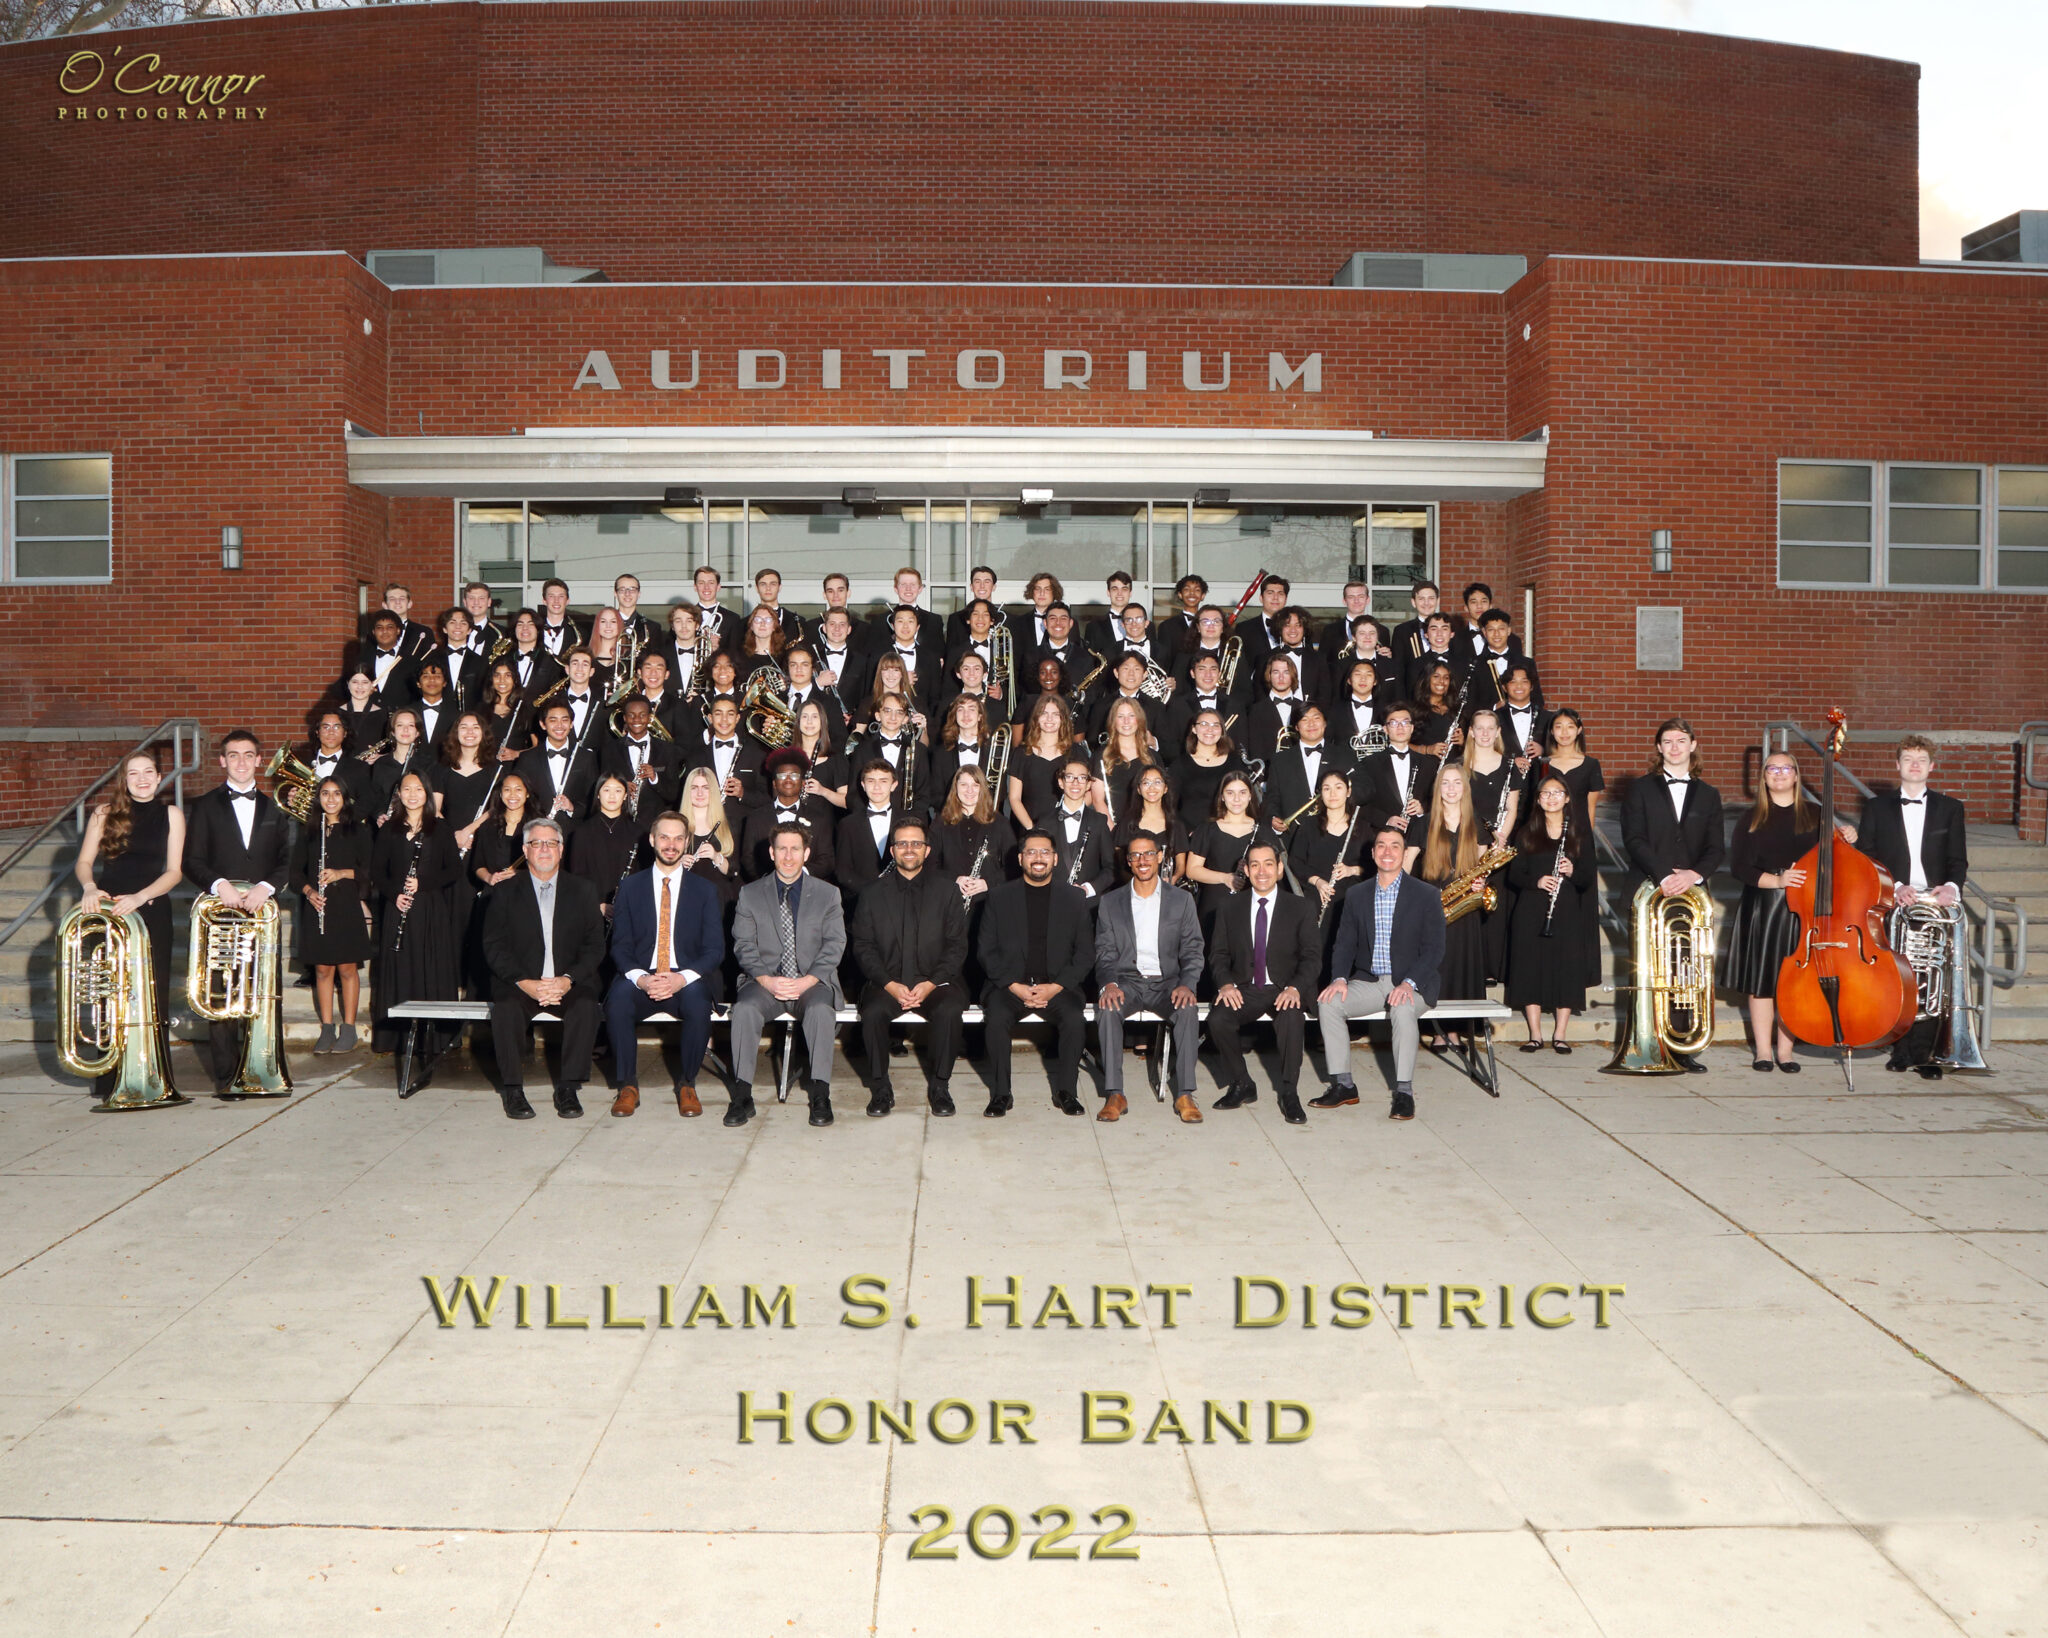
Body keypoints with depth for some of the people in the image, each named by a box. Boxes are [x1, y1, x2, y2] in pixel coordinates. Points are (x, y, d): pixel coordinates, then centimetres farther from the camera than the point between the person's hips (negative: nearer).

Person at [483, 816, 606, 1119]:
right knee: (506, 1007, -32)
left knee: (586, 1004, -31)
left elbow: (594, 945, 3)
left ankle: (568, 1088, -19)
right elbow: (494, 946, -1)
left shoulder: (582, 891, 10)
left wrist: (567, 980, -15)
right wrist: (525, 983, -17)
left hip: (568, 983, 0)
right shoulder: (506, 892, 8)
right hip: (518, 983, 0)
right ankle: (512, 1089, -16)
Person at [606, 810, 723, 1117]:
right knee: (617, 1002, -32)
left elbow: (714, 949, 3)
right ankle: (627, 1085, -13)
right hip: (640, 979, 0)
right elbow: (620, 946, 4)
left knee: (699, 1004, -33)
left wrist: (682, 978, -17)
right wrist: (641, 978, -18)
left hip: (686, 982, 0)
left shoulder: (703, 890, 10)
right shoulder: (630, 887, 11)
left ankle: (687, 1084, -11)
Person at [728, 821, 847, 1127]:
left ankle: (820, 1094, -28)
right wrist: (767, 980, -15)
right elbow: (744, 945, 3)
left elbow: (834, 945, 2)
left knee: (821, 1009, -34)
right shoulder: (750, 894, 11)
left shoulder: (828, 894, 10)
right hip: (765, 981, 1)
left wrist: (807, 980, -15)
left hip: (812, 982, -1)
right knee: (744, 1007, -31)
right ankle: (742, 1095, -25)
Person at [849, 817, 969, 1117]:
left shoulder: (947, 891, 9)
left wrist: (930, 984, -12)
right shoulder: (873, 892, 10)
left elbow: (957, 946, 4)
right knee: (873, 1011, -30)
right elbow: (863, 946, 4)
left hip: (934, 981, 0)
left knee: (949, 1010, -31)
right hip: (886, 981, 0)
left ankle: (939, 1085, -11)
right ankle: (880, 1088, -12)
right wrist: (890, 985, -12)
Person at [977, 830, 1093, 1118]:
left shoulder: (1075, 898, 9)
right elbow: (987, 951, 4)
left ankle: (1065, 1091, -9)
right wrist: (1015, 986, -11)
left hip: (1058, 985, 0)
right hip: (1009, 984, 0)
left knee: (1075, 1020, -29)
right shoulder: (999, 897, 8)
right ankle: (1000, 1093, -14)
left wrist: (1056, 987, -9)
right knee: (997, 1018, -30)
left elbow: (1086, 953, 5)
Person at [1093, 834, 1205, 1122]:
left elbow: (1193, 951, 5)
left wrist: (1187, 984, -15)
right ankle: (1114, 1095, -29)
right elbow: (1105, 952, 5)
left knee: (1188, 1009, -32)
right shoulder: (1110, 902, 11)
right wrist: (1109, 983, -16)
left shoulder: (1182, 901, 10)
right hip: (1126, 981, 0)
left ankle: (1184, 1095, -28)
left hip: (1166, 982, 0)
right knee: (1107, 1009, -33)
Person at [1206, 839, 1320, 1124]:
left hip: (1284, 990, -2)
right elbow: (1221, 954, 9)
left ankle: (1288, 1091, -18)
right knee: (1217, 1019, -28)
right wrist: (1225, 983, -13)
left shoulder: (1299, 909, 5)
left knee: (1291, 1017, -36)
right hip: (1244, 990, 2)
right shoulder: (1230, 909, 11)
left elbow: (1312, 957, -1)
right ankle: (1242, 1086, -6)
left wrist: (1296, 988, -21)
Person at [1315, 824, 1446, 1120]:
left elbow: (1434, 949, -7)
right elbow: (1345, 944, 7)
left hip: (1411, 984, -3)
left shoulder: (1427, 896, -1)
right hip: (1368, 982, 4)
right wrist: (1339, 978, -14)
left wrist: (1409, 983, -23)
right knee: (1328, 1003, -22)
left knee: (1403, 1009, -36)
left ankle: (1404, 1092, -26)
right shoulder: (1357, 897, 10)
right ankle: (1343, 1085, -14)